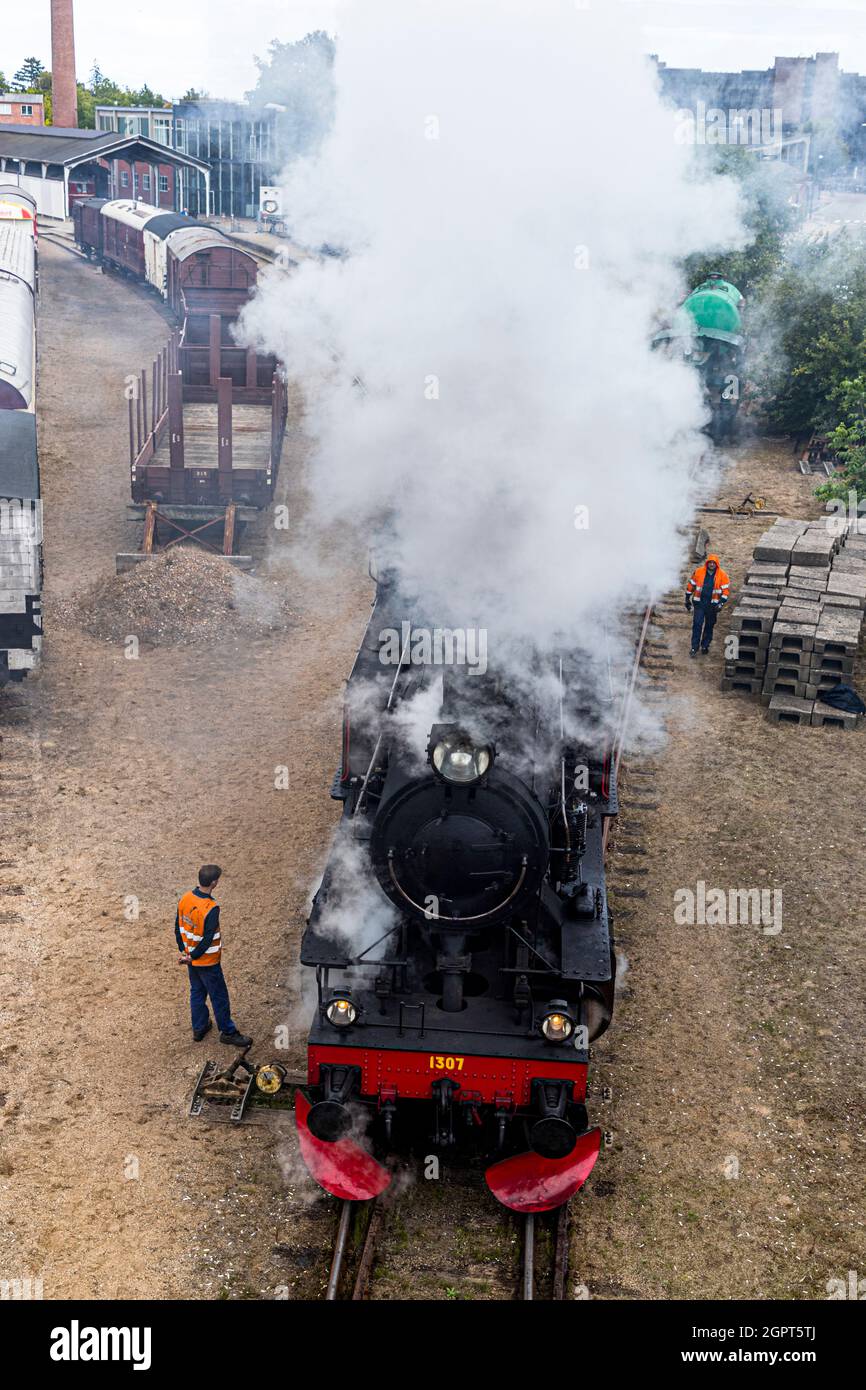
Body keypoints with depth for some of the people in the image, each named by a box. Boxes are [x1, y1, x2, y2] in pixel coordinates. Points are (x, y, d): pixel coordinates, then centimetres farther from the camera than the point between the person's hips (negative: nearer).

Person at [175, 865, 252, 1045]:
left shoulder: (185, 898, -9)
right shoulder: (211, 909, -31)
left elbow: (178, 927, 2)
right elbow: (208, 939, -25)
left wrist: (183, 950, 11)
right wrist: (193, 956, -10)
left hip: (192, 960, 7)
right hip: (207, 962, -7)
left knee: (197, 992, 24)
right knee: (219, 997, 11)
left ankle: (199, 1028, 39)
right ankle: (228, 1032, 26)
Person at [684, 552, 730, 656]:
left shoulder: (722, 575, -4)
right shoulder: (698, 572, -3)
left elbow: (726, 590, -1)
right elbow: (691, 585, 6)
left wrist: (721, 603, -12)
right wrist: (687, 599, 8)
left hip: (712, 605, 1)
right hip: (699, 603, -1)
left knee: (709, 626, 11)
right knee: (697, 624, -7)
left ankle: (705, 646, 26)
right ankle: (694, 648, -3)